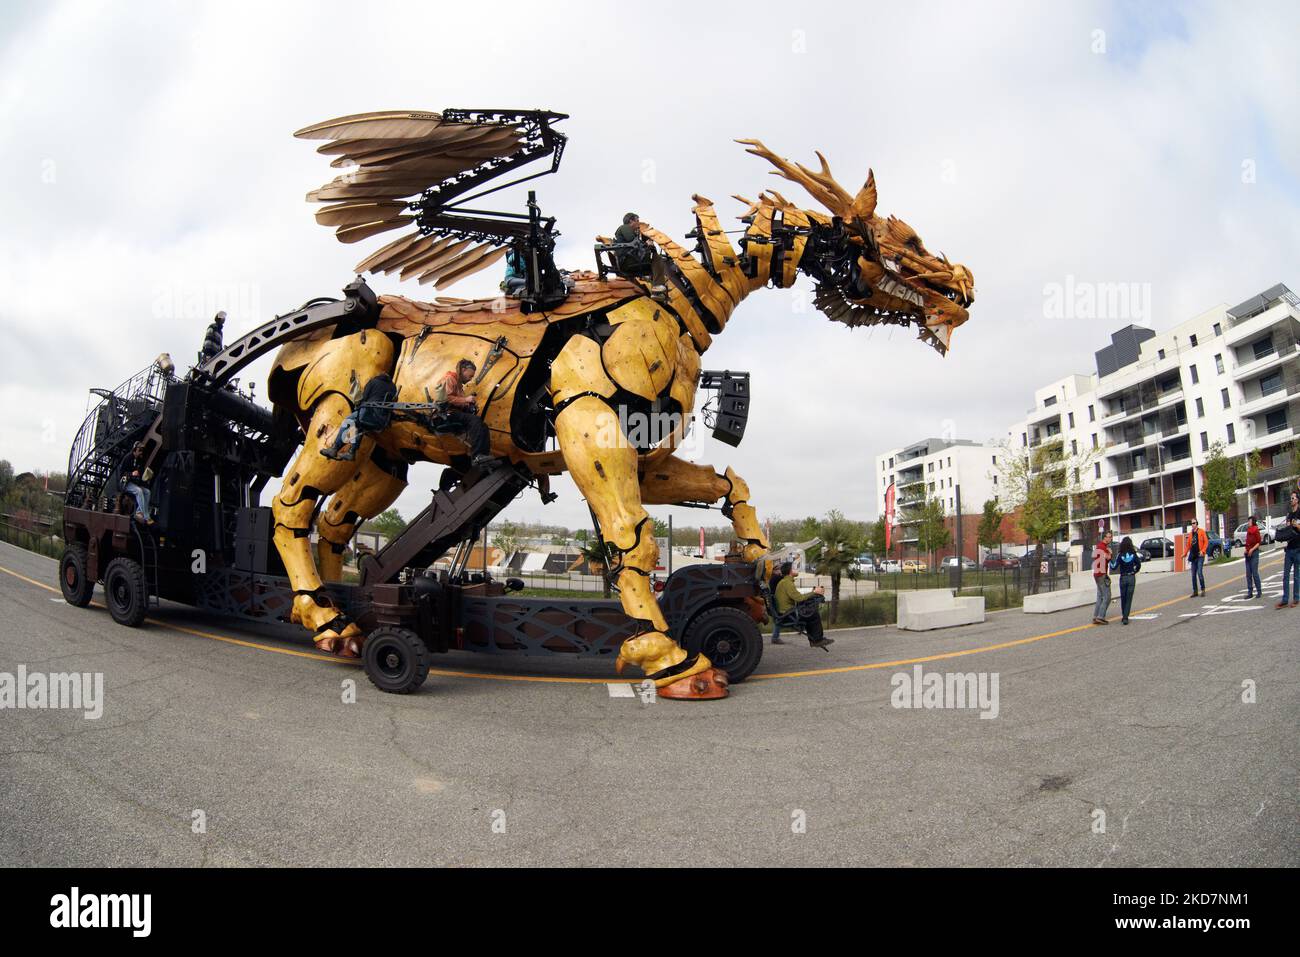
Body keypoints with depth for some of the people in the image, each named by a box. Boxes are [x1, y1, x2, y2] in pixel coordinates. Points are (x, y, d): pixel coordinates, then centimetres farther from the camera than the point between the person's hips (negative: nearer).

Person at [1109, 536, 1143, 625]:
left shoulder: (1120, 555, -10)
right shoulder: (1134, 554, -5)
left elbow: (1114, 567, -13)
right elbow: (1139, 565, 4)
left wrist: (1110, 560, -1)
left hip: (1123, 578, -1)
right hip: (1132, 578, 1)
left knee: (1123, 598, 14)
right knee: (1129, 598, 3)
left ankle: (1124, 617, 20)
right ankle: (1125, 618, -5)